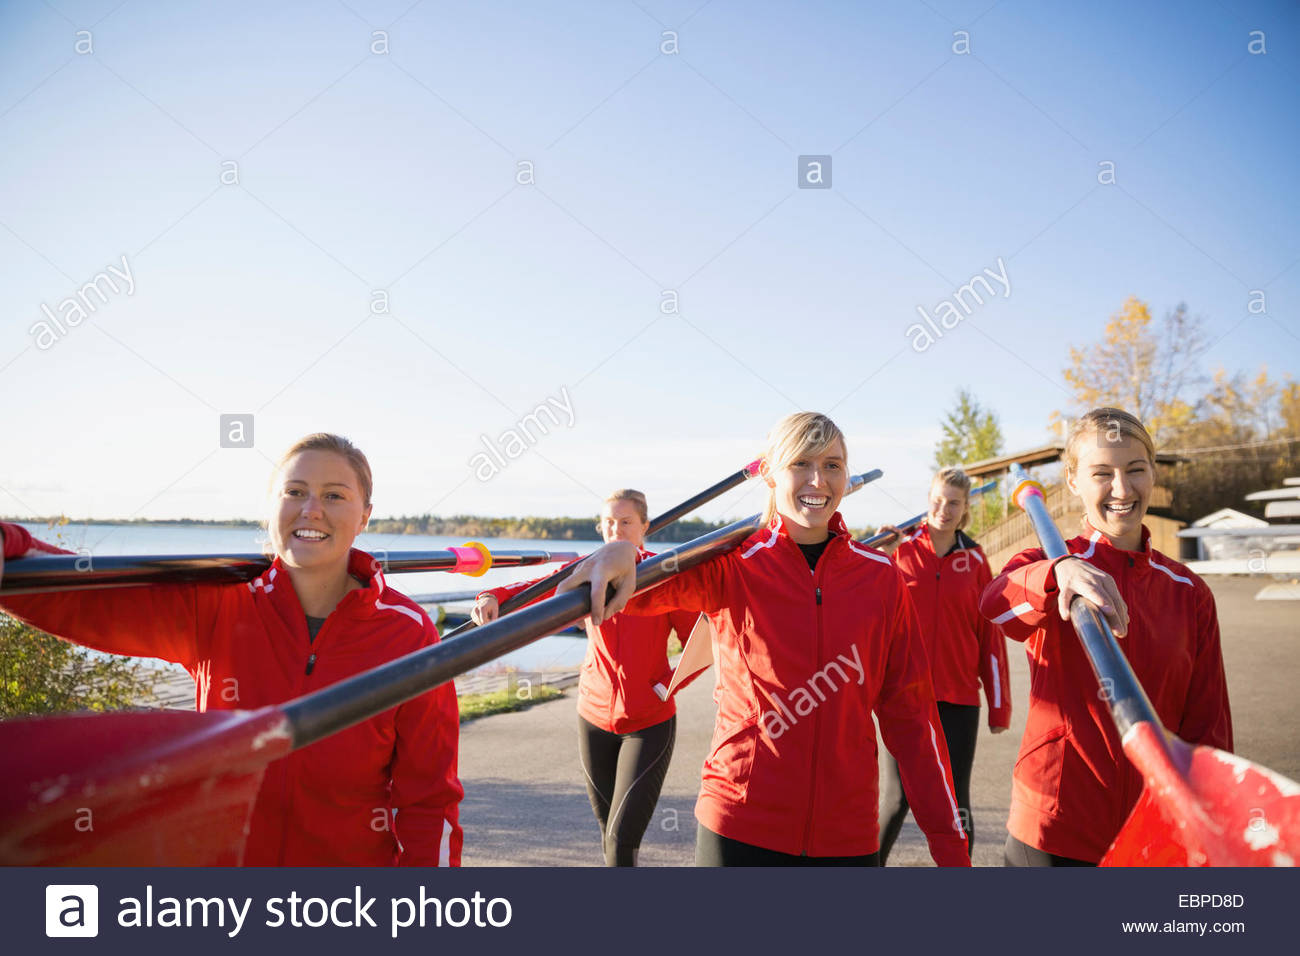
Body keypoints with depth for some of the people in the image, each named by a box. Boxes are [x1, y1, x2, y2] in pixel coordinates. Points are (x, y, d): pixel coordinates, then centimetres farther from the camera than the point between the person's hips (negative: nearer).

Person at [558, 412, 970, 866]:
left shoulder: (881, 576, 1)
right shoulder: (734, 564, -6)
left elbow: (910, 710, 3)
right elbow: (653, 584, -24)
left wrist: (948, 841, 2)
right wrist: (622, 556, -47)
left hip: (846, 833, 2)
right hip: (740, 825, -2)